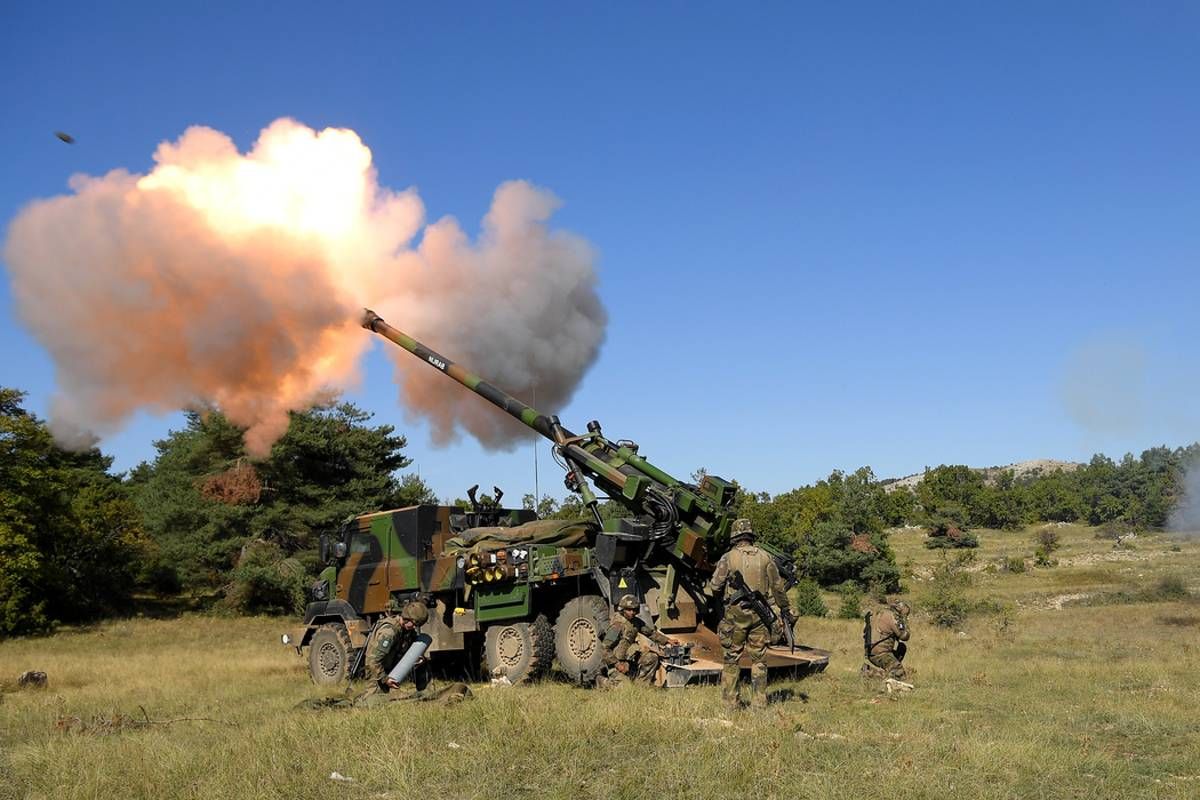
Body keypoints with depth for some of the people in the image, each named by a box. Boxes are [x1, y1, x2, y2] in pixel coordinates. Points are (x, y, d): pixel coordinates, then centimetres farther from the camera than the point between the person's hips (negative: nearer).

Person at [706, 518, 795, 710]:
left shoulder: (728, 557, -5)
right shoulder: (765, 557, 3)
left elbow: (715, 586, -5)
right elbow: (778, 587, 8)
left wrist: (720, 598, 17)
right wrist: (786, 610, 19)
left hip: (735, 614, -2)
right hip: (759, 614, 2)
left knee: (732, 659, 6)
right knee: (759, 660, 9)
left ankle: (730, 701, 7)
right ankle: (759, 702, 10)